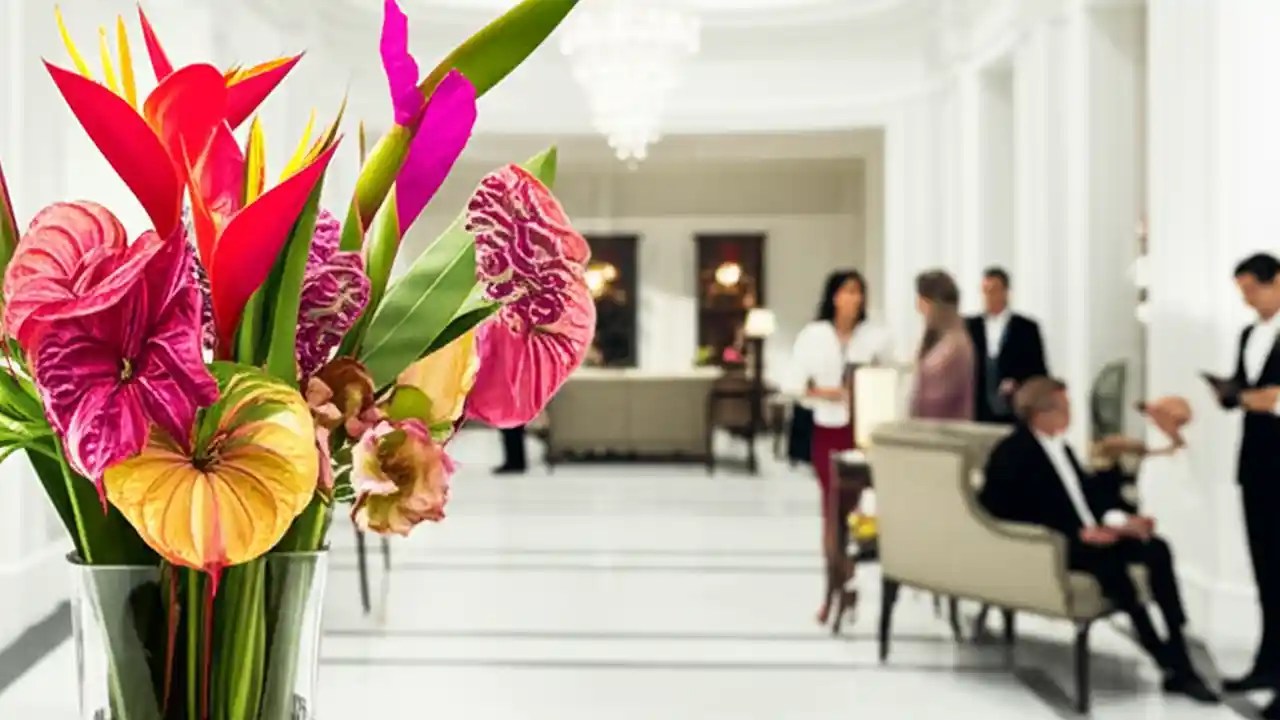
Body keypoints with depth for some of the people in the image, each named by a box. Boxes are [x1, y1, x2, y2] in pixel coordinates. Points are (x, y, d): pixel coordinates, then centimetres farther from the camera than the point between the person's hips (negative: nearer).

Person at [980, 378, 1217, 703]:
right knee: (1109, 561, -34)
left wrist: (1120, 519, -5)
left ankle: (1179, 653, -17)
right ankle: (1171, 665, -27)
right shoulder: (1011, 454, -11)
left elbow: (1086, 490, 15)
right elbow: (1023, 514, -19)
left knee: (1157, 548, -15)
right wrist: (1080, 532, -24)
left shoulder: (1059, 445, 16)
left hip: (1088, 532, 8)